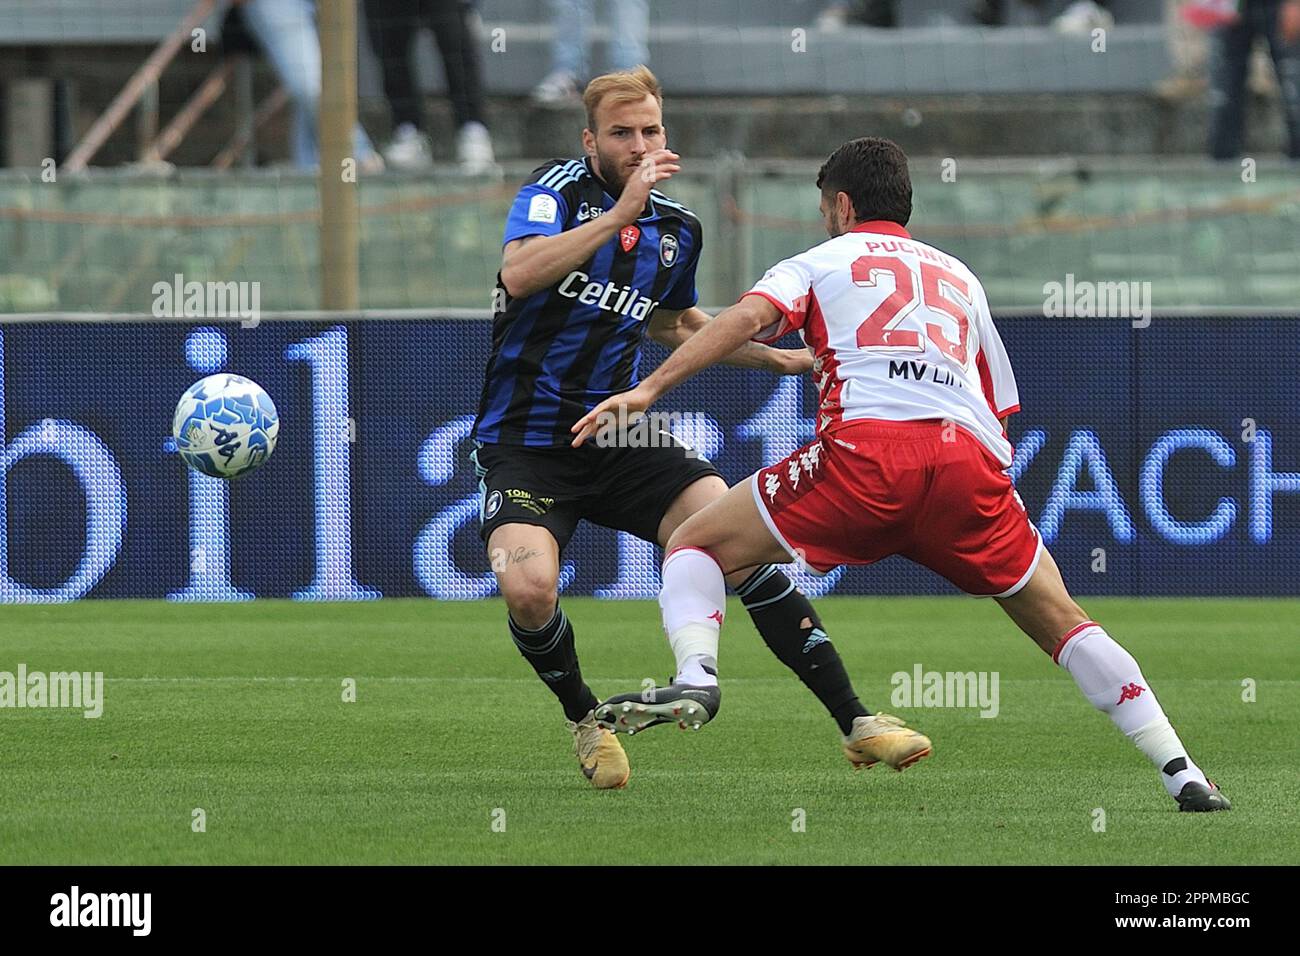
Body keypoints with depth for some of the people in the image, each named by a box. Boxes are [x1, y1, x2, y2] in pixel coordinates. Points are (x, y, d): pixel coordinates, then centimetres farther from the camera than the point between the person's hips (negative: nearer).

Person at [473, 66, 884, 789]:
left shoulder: (677, 229, 9)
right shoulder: (559, 188, -7)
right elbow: (519, 274, -28)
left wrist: (785, 358, 23)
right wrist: (620, 212, -30)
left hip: (620, 432, 4)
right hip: (525, 443, -4)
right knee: (529, 589, -29)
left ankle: (852, 717, -14)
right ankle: (585, 720, 3)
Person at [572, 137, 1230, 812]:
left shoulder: (821, 262, 22)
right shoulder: (960, 277, 33)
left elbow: (748, 317, 3)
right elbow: (1001, 407, 35)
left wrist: (651, 388, -4)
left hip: (866, 448, -3)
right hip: (971, 456, 3)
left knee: (695, 546, 11)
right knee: (1060, 623, 18)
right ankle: (1182, 775, 8)